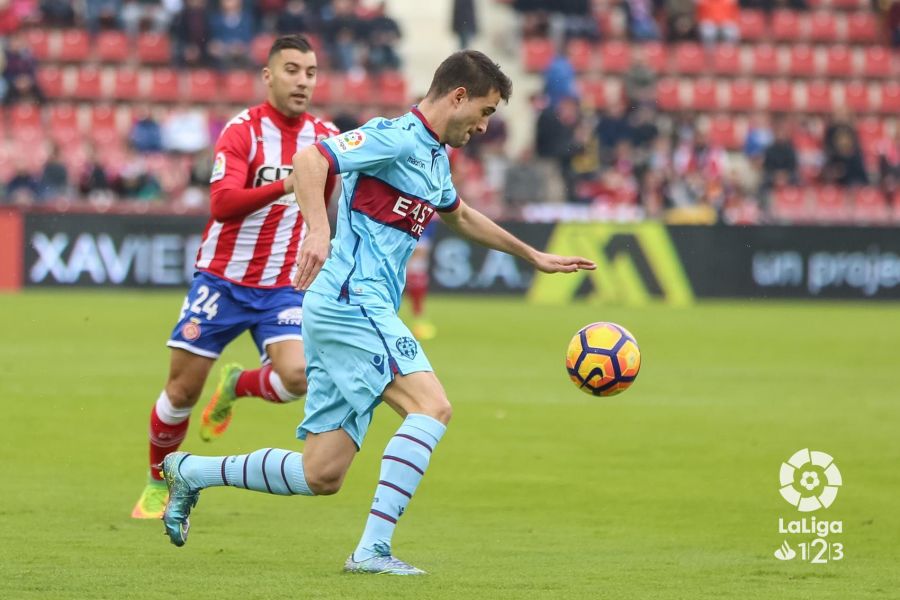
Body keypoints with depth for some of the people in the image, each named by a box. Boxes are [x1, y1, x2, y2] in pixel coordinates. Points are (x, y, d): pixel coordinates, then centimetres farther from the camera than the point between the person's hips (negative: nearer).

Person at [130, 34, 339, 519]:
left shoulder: (324, 137, 1)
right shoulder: (242, 131, -12)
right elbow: (222, 203, -26)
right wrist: (283, 186, -39)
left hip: (282, 288, 3)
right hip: (223, 279, -3)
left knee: (297, 376, -21)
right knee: (182, 390, 1)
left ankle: (236, 387, 13)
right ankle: (158, 483, 25)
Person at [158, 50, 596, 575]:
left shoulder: (435, 157, 21)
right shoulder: (397, 138, -9)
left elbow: (460, 216, 41)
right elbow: (310, 160, -21)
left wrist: (533, 256, 45)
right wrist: (320, 231, -35)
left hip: (364, 311, 9)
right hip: (352, 301, -9)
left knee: (322, 477, 5)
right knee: (431, 406, -23)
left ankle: (192, 472, 18)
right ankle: (374, 548, -25)